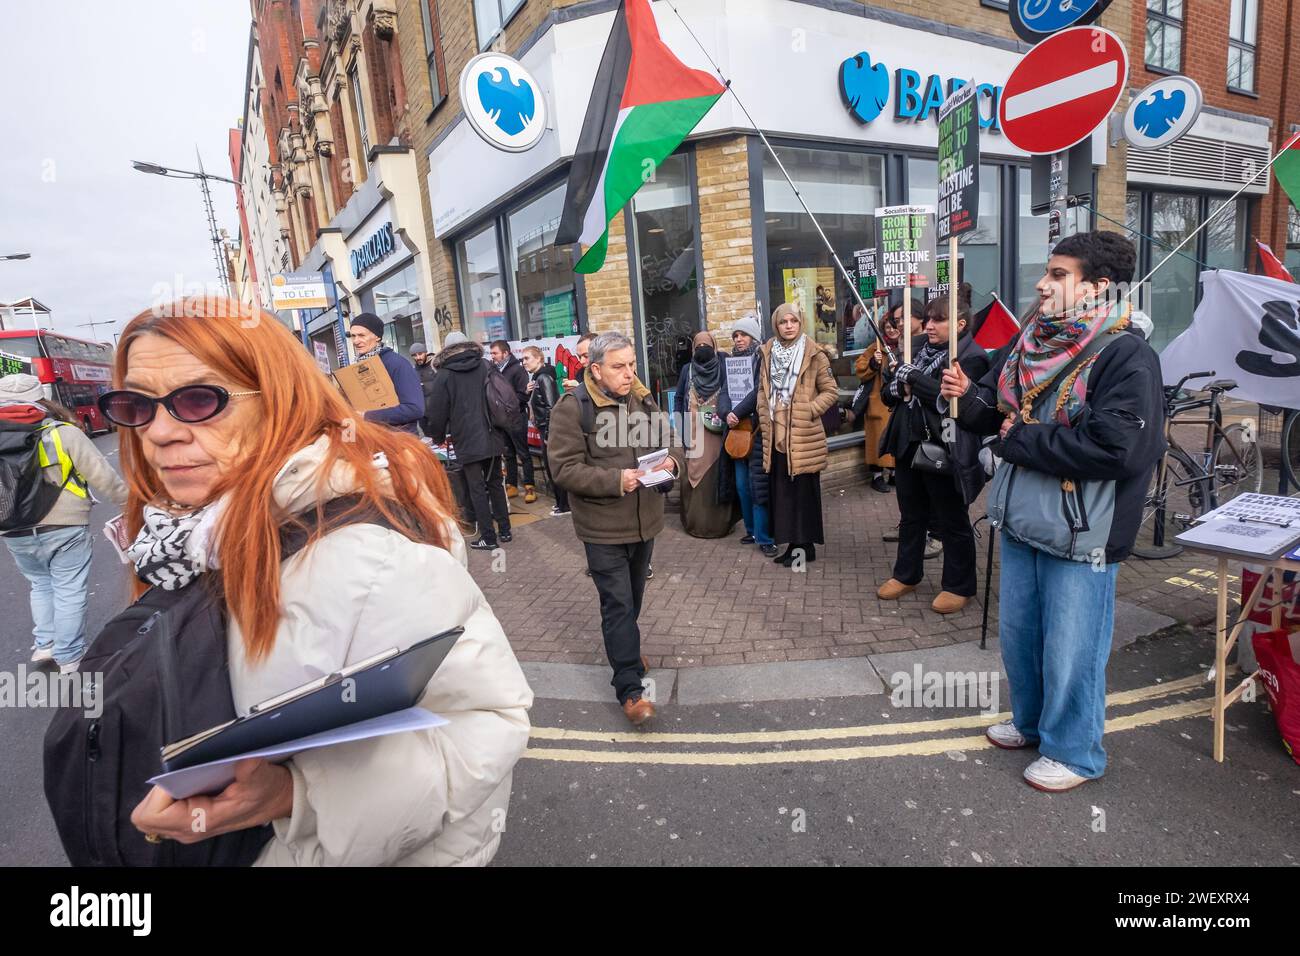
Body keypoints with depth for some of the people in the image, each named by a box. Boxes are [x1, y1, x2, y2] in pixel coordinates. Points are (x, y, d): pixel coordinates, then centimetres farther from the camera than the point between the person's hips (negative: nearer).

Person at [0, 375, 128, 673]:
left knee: (40, 584, 24)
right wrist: (128, 501, 3)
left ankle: (44, 645, 23)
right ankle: (69, 658, 10)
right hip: (63, 528, -4)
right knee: (69, 591, 5)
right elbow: (102, 476, -10)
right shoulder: (63, 433, -11)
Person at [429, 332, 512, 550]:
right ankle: (504, 531, 20)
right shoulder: (485, 367, 4)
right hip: (492, 438, 4)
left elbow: (438, 411, -3)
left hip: (467, 442, -4)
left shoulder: (444, 375, -5)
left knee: (477, 489, 2)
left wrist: (439, 437, 15)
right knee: (495, 484, 15)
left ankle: (488, 537, 5)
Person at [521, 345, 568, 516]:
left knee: (553, 466, -3)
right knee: (549, 466, 15)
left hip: (550, 429, -9)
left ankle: (564, 505, 6)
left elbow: (551, 407, -21)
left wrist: (548, 433, -21)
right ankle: (560, 501, 25)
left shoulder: (543, 378, -15)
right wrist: (528, 392, 0)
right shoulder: (537, 377, 12)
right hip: (545, 428, 9)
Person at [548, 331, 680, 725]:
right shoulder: (572, 407, -14)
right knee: (618, 604, -3)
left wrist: (671, 461, -9)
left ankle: (625, 649, 47)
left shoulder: (643, 400, 6)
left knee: (633, 598, 22)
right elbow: (565, 468, -18)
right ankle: (630, 689, 6)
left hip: (645, 519, 6)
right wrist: (616, 481, -29)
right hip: (604, 527, -6)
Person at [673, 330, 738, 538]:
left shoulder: (723, 369, 3)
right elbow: (679, 399, 12)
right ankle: (696, 522, 9)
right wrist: (681, 427, 3)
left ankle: (719, 522, 9)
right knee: (694, 476, 2)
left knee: (717, 474, 0)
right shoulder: (687, 370, 10)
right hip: (694, 434, 2)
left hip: (717, 433, -1)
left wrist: (725, 417, -13)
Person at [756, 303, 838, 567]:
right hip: (775, 434, 5)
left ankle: (806, 545, 13)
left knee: (804, 491, 2)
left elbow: (831, 391, -1)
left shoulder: (814, 354, -4)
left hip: (803, 436, -5)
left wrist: (809, 410, -12)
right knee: (782, 491, 9)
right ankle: (793, 543, 20)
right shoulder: (768, 353, 9)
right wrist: (764, 419, 7)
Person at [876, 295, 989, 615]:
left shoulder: (971, 357, -9)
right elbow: (887, 395, 13)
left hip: (944, 452, -7)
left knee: (952, 522, 7)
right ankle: (906, 574, 34)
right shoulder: (921, 352, 13)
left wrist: (913, 378, -20)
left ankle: (959, 586, 22)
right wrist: (896, 387, -9)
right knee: (911, 516, 19)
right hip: (909, 446, 7)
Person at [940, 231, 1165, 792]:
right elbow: (996, 411, 15)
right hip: (1021, 522, 7)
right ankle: (1030, 721, 44)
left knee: (1070, 650, 7)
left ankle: (1073, 751, 30)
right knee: (1018, 634, 21)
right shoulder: (1029, 344, 6)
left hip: (1081, 535, -7)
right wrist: (969, 397, -7)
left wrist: (1020, 439, -19)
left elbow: (1113, 448, -27)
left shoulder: (1127, 357, -16)